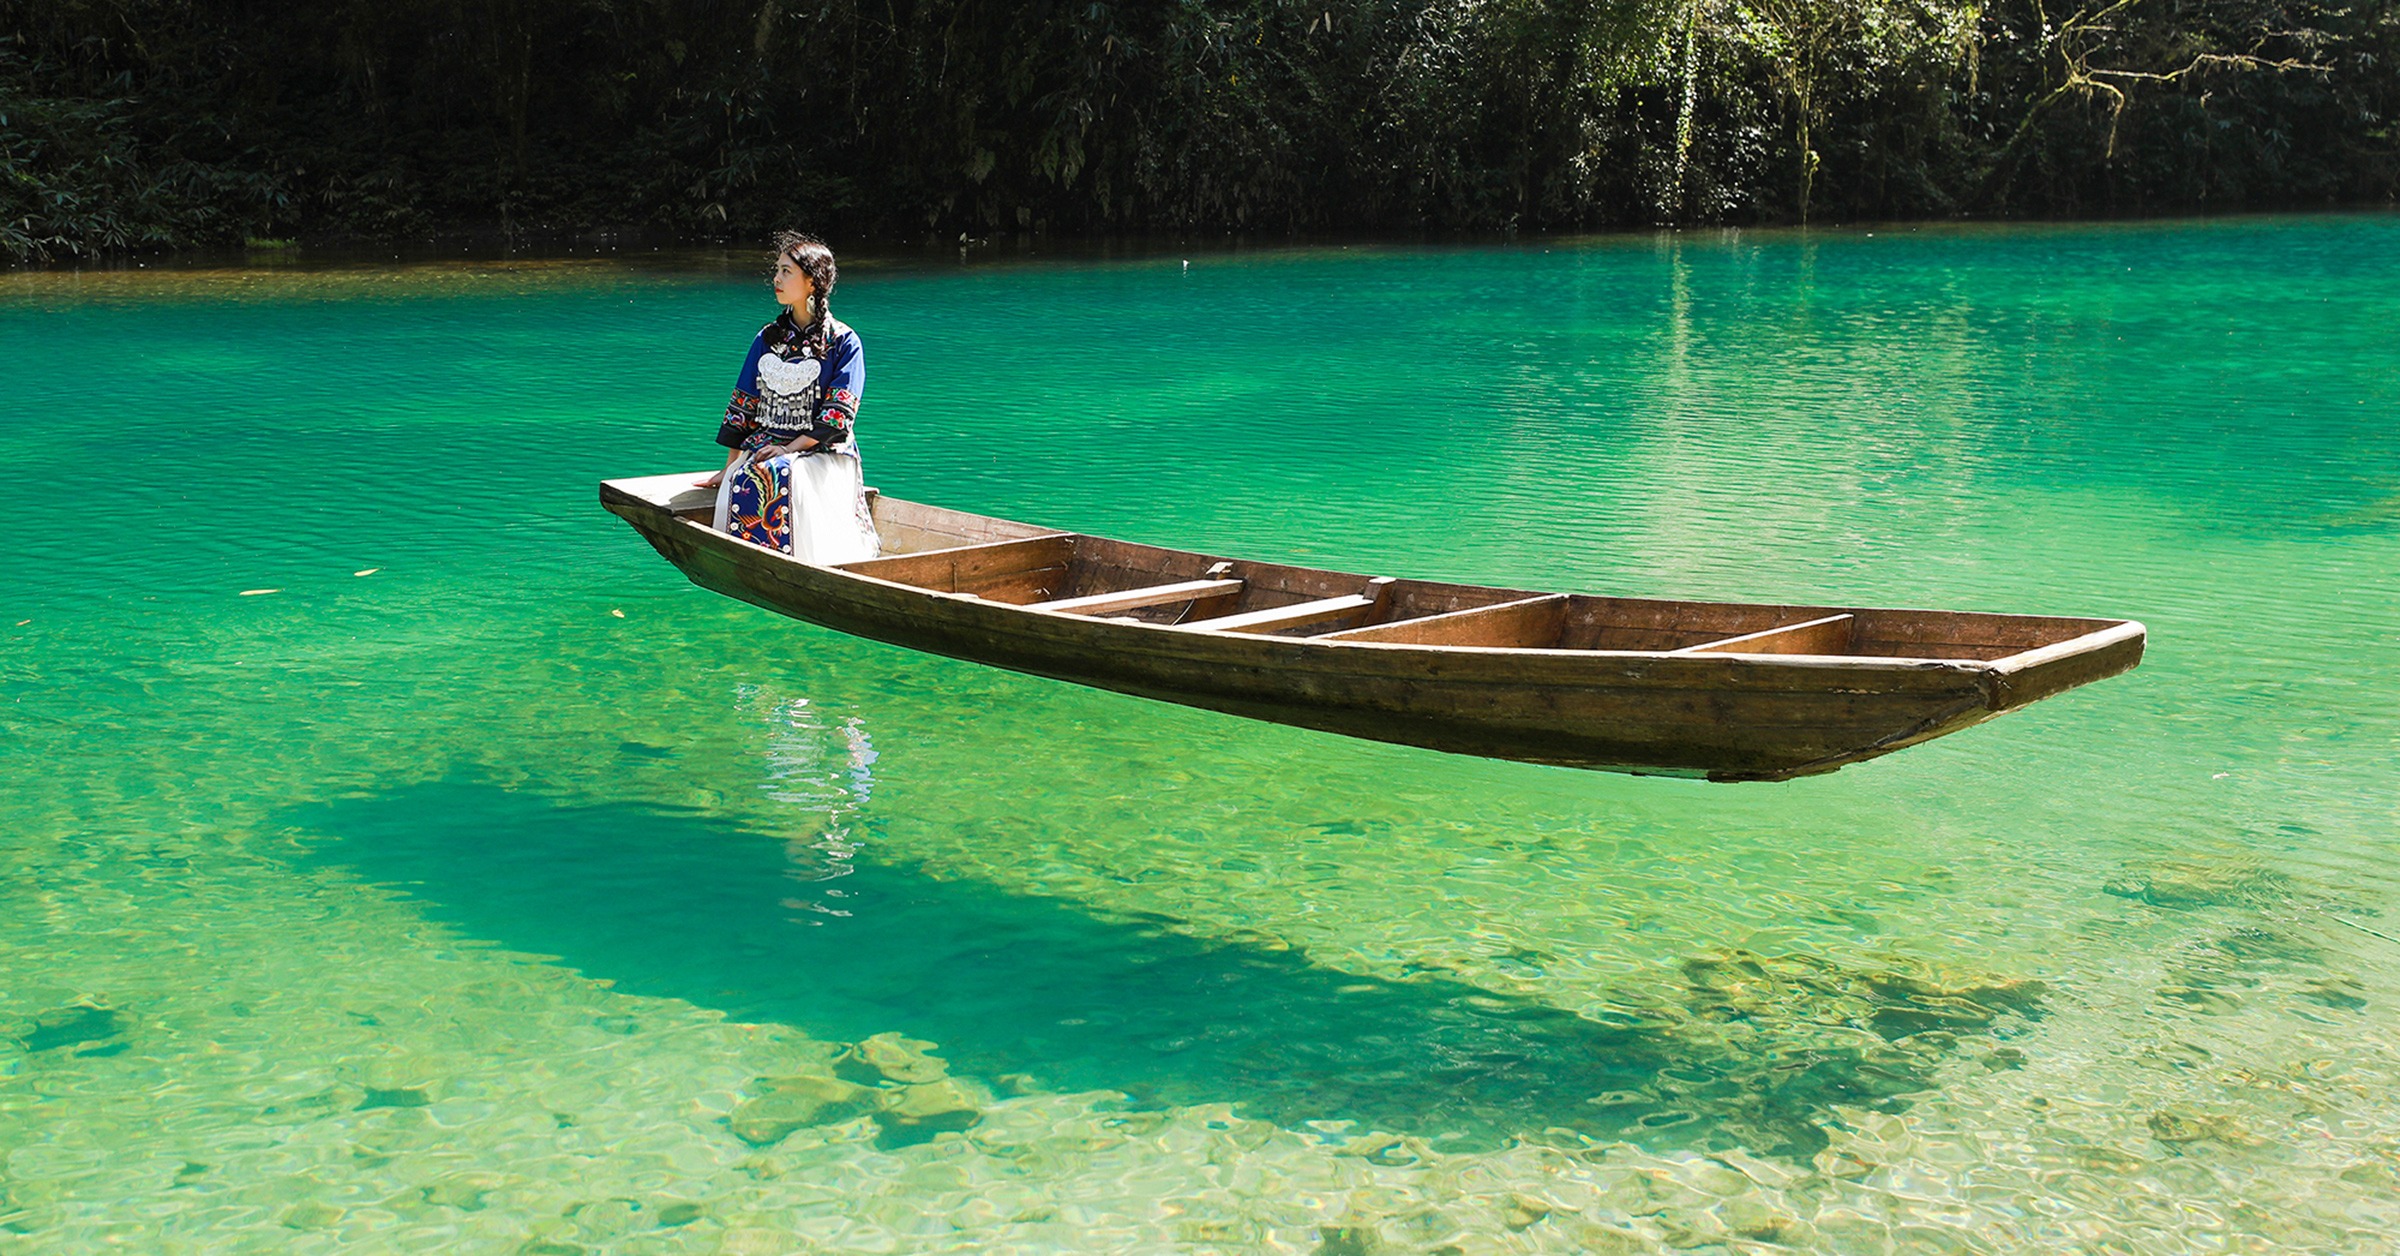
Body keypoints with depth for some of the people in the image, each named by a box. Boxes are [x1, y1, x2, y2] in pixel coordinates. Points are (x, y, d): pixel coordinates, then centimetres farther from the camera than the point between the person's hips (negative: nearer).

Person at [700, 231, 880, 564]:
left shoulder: (843, 342, 1)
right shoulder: (767, 338, 15)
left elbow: (838, 415, -7)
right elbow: (743, 405, 15)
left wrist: (789, 448, -16)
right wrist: (729, 466, 7)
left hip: (823, 452, -4)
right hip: (765, 446, 4)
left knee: (783, 477, -36)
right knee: (743, 481, -30)